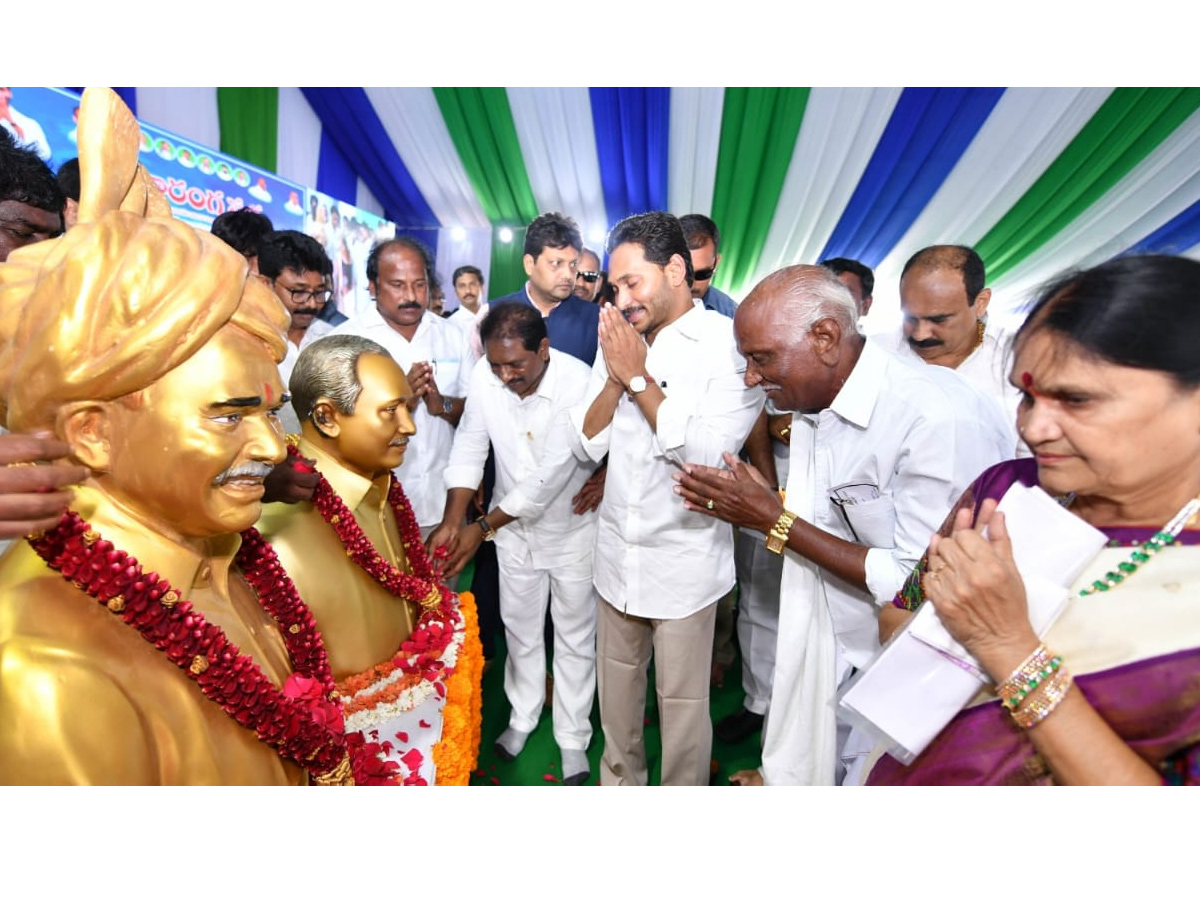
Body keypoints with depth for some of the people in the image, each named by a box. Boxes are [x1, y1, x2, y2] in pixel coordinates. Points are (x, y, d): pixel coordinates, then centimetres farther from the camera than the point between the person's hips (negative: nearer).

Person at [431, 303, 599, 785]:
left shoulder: (579, 383, -28)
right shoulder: (484, 376, -15)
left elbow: (548, 477, -28)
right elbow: (468, 450, -7)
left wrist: (484, 527, -20)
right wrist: (452, 520, -16)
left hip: (571, 529, -3)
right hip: (513, 529, 4)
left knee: (575, 638, 12)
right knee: (520, 631, 20)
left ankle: (573, 738, 32)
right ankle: (523, 716, 44)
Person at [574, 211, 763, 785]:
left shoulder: (732, 344, -12)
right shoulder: (619, 340, 4)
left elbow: (708, 456, -23)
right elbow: (588, 444, 1)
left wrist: (638, 377, -18)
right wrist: (615, 375, -13)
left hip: (684, 561, -5)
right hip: (617, 554, 6)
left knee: (682, 705, 10)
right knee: (616, 691, 22)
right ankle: (618, 782, 45)